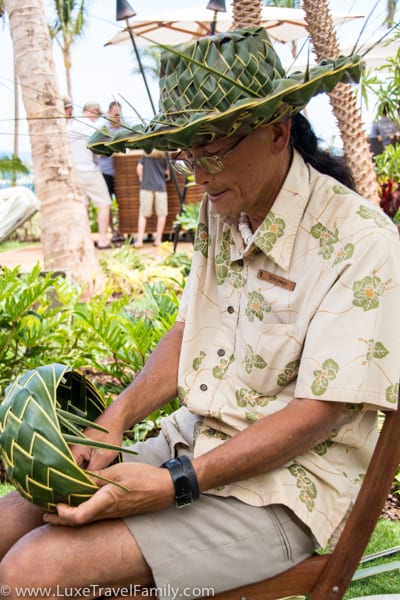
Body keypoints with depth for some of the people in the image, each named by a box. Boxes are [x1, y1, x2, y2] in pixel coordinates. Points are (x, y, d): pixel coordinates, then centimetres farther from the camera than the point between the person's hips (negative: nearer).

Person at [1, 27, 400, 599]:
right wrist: (113, 423, -4)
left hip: (284, 484, -7)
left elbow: (317, 414, -20)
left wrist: (176, 485, -25)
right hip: (193, 440, 7)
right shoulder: (221, 212, 5)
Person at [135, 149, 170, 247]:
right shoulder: (164, 154, 2)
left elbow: (139, 167, -3)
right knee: (161, 213, 8)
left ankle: (139, 240, -3)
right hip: (160, 186, -1)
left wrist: (141, 179, 13)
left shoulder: (146, 153, 4)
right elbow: (167, 172, 5)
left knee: (143, 213, 4)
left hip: (146, 185, 1)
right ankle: (158, 239, 7)